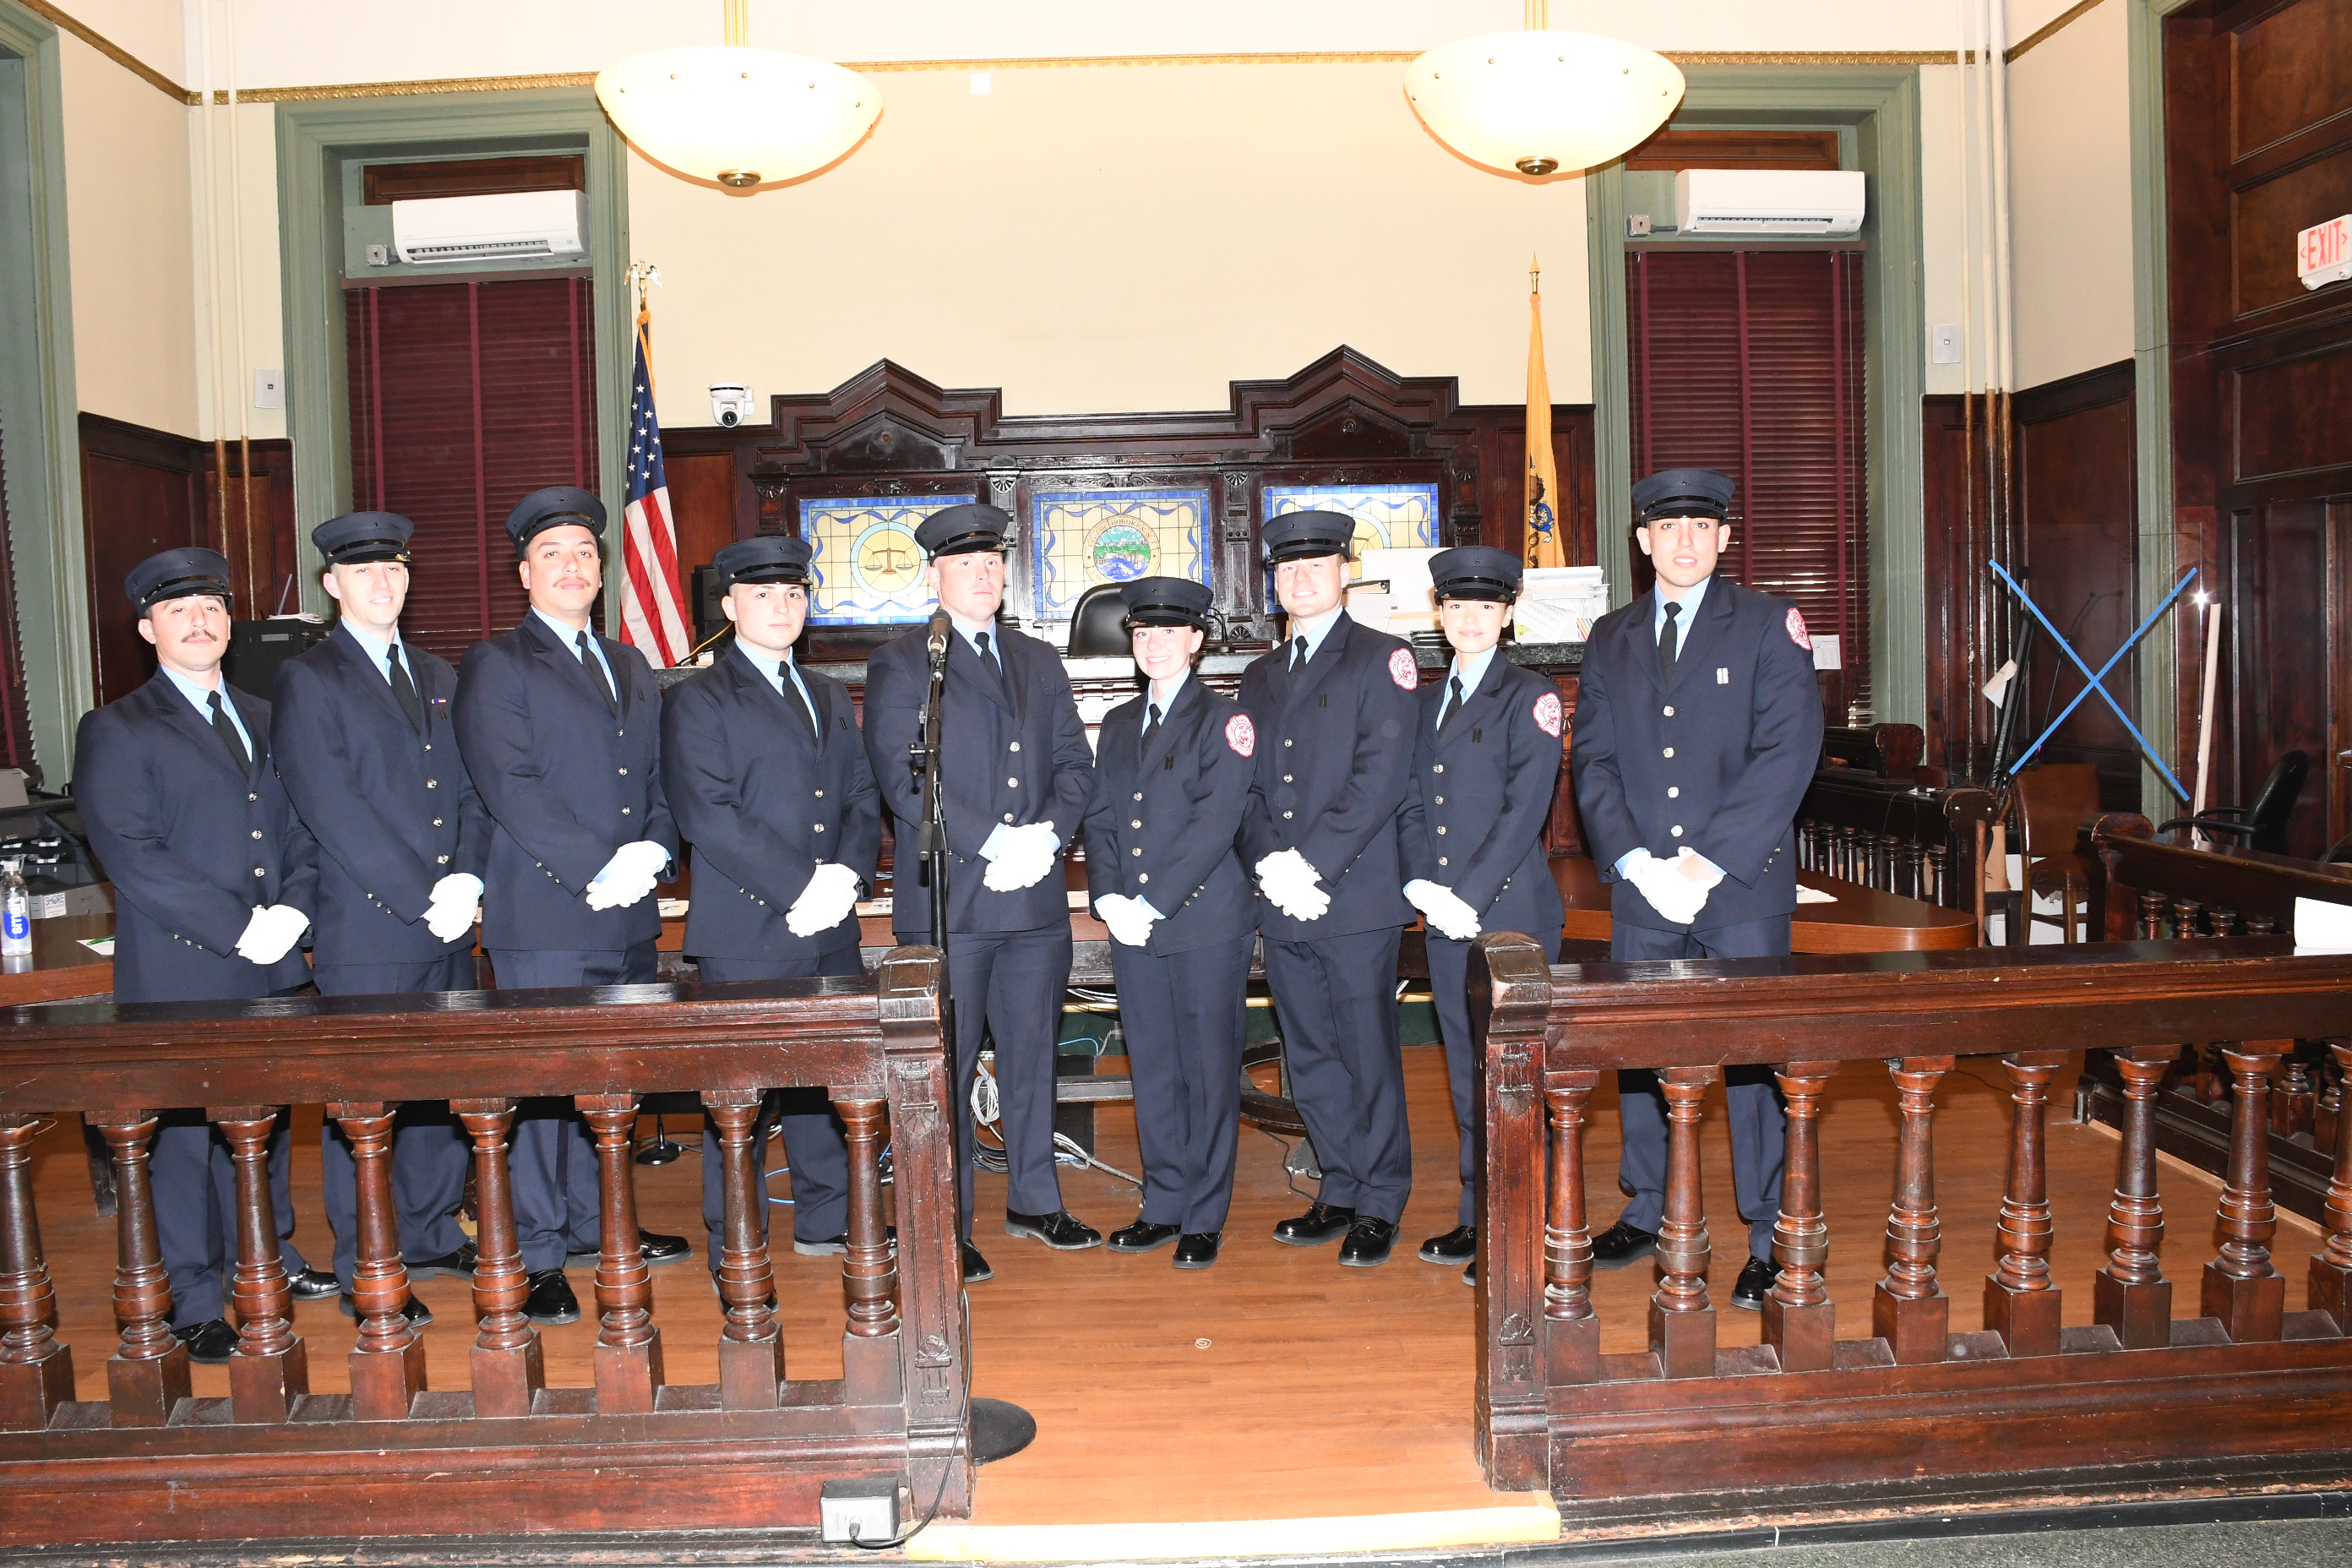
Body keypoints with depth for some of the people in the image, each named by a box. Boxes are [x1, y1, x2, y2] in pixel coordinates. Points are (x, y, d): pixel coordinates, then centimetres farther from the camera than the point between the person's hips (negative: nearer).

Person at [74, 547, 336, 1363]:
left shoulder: (265, 720, 16)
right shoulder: (115, 731, -2)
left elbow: (302, 828, 14)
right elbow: (133, 856, -12)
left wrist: (295, 905, -6)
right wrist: (238, 927, -16)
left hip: (273, 967, 5)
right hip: (179, 975, -5)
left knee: (267, 1117, 14)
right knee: (184, 1132, 2)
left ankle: (266, 1254, 30)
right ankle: (198, 1301, 12)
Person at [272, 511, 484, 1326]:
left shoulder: (437, 676, 17)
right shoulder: (306, 680, -3)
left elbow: (469, 788, 12)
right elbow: (333, 813, -12)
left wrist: (467, 877, -5)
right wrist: (422, 900, -14)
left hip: (448, 927, 6)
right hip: (366, 935, -6)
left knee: (443, 1089, 12)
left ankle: (432, 1235, 27)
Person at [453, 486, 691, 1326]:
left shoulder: (631, 666, 20)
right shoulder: (495, 665, -1)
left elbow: (661, 775, 16)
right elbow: (511, 787, -11)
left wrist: (653, 849, -4)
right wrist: (597, 869, -16)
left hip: (630, 913, 6)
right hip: (543, 918, -6)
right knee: (542, 1083, -2)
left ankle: (600, 1220, 27)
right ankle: (541, 1257, 8)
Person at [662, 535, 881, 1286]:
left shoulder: (831, 698, 20)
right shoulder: (696, 700, 0)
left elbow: (864, 797, 14)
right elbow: (707, 815, -11)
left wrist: (847, 873, -5)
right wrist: (799, 886, -15)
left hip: (830, 929, 6)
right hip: (746, 933, -5)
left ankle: (826, 1221, 24)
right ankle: (735, 1249, 11)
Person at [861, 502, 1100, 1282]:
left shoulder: (1041, 662, 17)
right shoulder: (899, 664, 0)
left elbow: (1075, 763, 12)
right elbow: (904, 780, -11)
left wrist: (1048, 834, -7)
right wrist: (994, 841, -17)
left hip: (1036, 896, 5)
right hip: (947, 900, -5)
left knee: (1032, 1054, 14)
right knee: (946, 1068, 1)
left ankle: (1035, 1200, 28)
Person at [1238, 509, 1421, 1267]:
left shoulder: (1381, 659, 0)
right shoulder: (1259, 676, 19)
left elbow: (1382, 776, -11)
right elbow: (1245, 784, 13)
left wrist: (1312, 861, -16)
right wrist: (1270, 863, -5)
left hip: (1355, 895, -5)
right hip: (1280, 904, 6)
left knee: (1368, 1055, 0)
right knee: (1310, 1061, 11)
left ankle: (1380, 1205, 13)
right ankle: (1342, 1190, 24)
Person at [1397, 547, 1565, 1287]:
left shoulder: (1530, 697, -3)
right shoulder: (1429, 699, 16)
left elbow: (1525, 810, -11)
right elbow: (1411, 801, 13)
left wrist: (1467, 893, -16)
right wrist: (1422, 884, -2)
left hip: (1510, 912, -6)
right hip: (1445, 916, 6)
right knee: (1466, 1071, 12)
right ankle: (1477, 1218, 22)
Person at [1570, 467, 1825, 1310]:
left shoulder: (1769, 625, 1)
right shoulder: (1611, 637, 12)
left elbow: (1787, 753, -8)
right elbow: (1592, 759, 7)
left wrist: (1708, 863, -15)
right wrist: (1636, 860, -8)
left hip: (1742, 889, -3)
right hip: (1641, 890, 4)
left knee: (1756, 1056, 0)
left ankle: (1769, 1240, 10)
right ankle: (1646, 1210, 25)